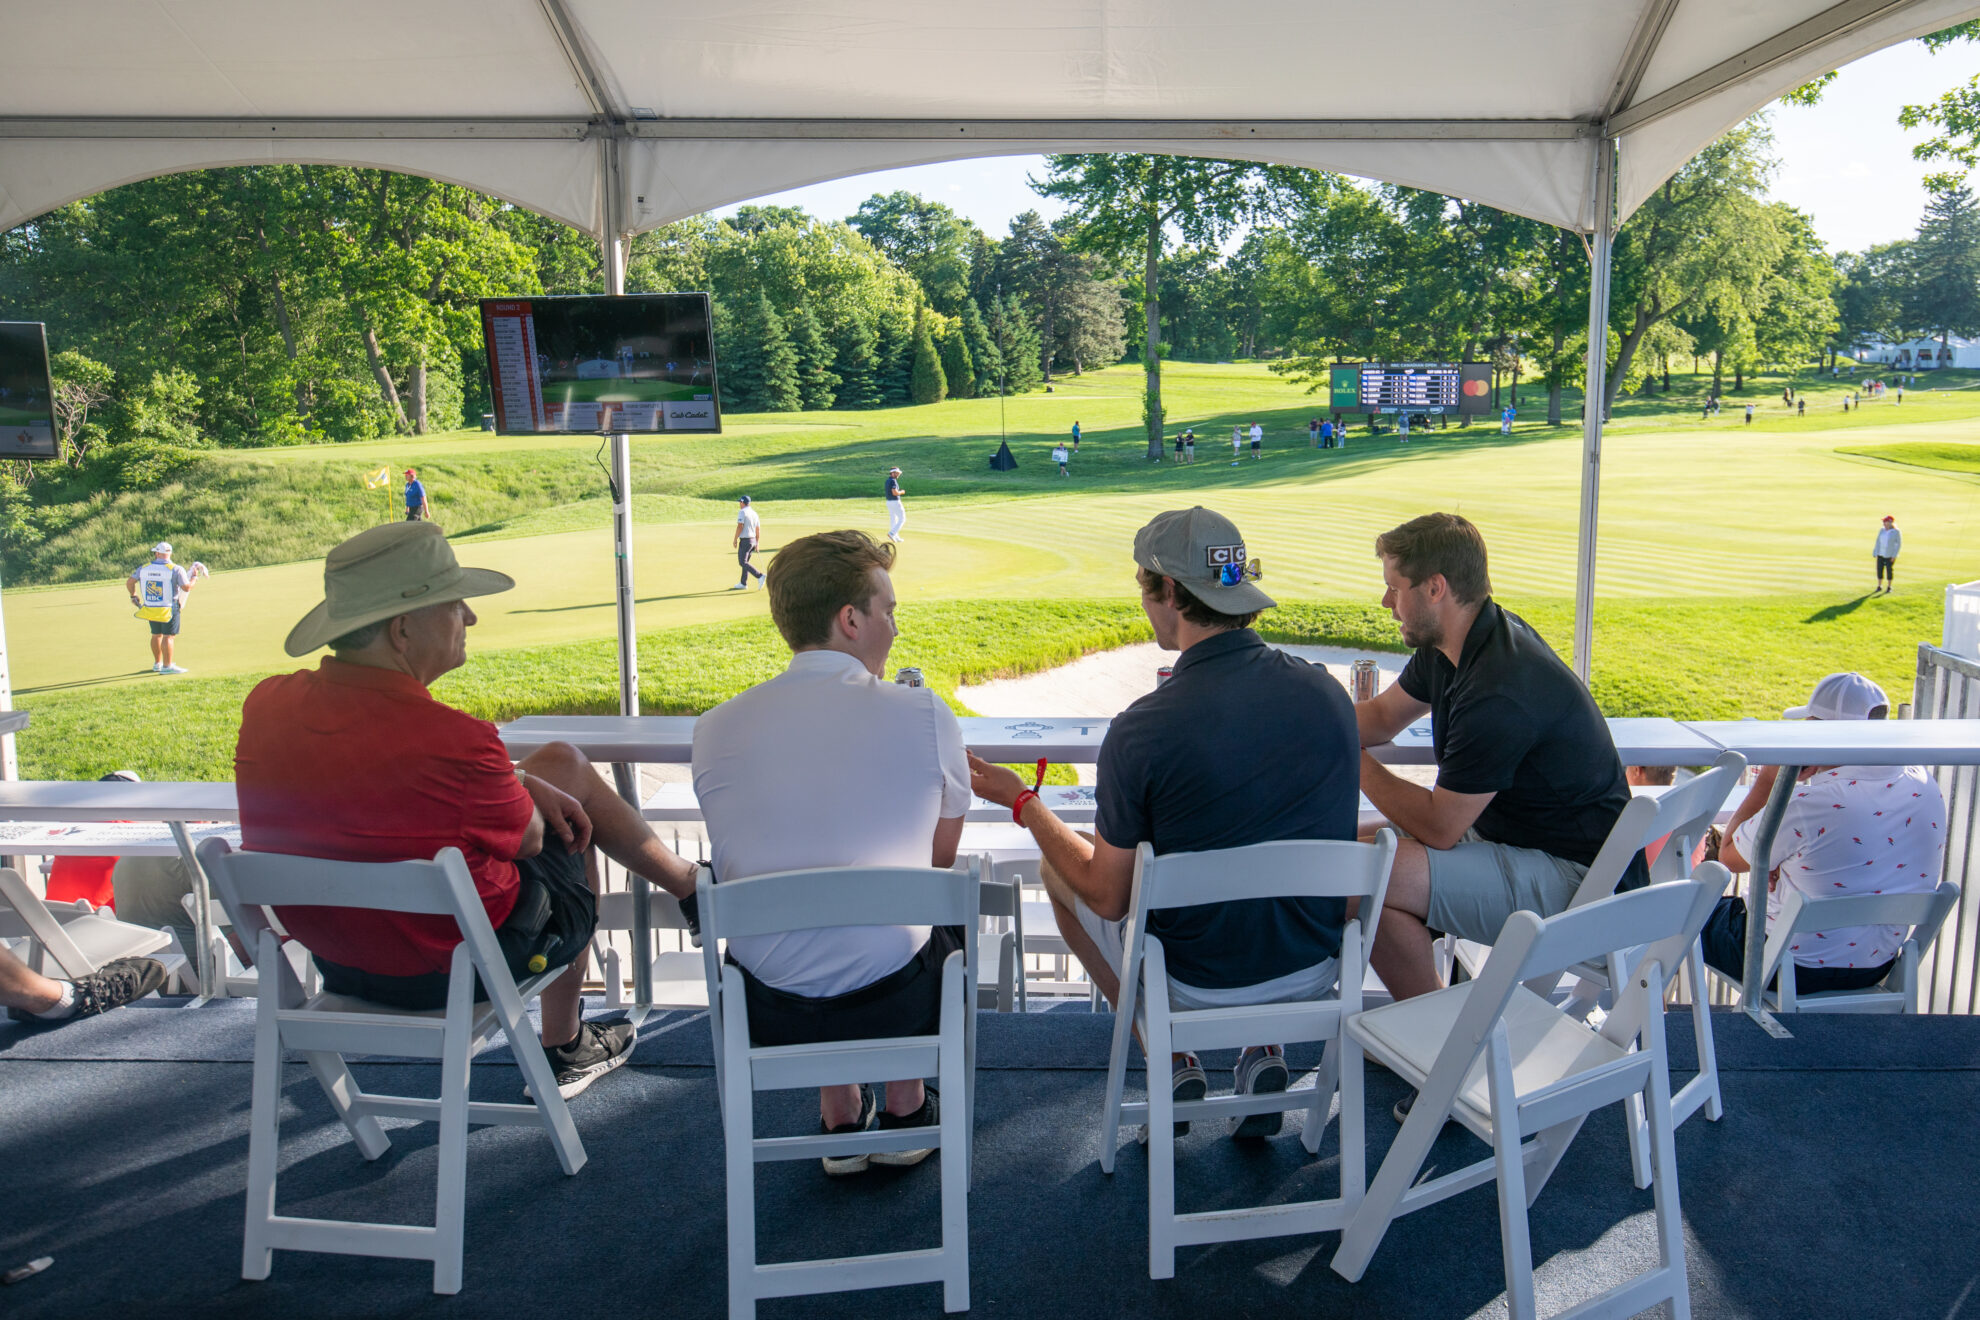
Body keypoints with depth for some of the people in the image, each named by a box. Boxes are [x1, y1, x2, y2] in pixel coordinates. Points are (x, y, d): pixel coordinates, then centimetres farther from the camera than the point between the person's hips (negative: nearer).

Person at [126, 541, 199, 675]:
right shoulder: (176, 569, -11)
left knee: (156, 635, 17)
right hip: (168, 609, -5)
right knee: (168, 636, -2)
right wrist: (194, 577, 2)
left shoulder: (144, 568, 3)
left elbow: (129, 582, 7)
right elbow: (187, 587, -15)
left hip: (150, 608, 5)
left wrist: (133, 595, 24)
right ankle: (167, 666, -3)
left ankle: (157, 664, 28)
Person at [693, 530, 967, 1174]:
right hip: (896, 1002, -2)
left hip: (766, 1012, 2)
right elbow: (943, 854, 4)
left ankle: (840, 1120, 40)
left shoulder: (715, 728, -5)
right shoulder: (923, 713, -11)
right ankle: (906, 1109, 40)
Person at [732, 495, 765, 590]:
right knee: (745, 561, 16)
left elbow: (740, 526, -19)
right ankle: (743, 583, 18)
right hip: (753, 540, 8)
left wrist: (735, 539, -11)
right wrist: (757, 543, 20)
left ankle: (760, 576, -23)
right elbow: (758, 530, 15)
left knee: (743, 562, -9)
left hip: (745, 540, -8)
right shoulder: (754, 513, 13)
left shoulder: (742, 512, -11)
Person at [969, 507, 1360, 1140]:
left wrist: (1020, 801, 0)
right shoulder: (1327, 691, -11)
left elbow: (1108, 898, -14)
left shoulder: (1142, 731, -25)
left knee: (1056, 869, 21)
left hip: (1196, 983, -4)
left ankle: (1171, 1062, 20)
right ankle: (1264, 1052, 22)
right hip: (1316, 969, 4)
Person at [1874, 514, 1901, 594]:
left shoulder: (1896, 532, -10)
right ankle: (1879, 587, 14)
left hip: (1890, 555, -4)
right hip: (1880, 554, 4)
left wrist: (1894, 555, -14)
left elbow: (1899, 544, -9)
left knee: (1889, 570, 0)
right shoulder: (1882, 530, 3)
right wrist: (1875, 553, 3)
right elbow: (1878, 542, 7)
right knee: (1879, 569, 4)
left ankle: (1889, 587, 12)